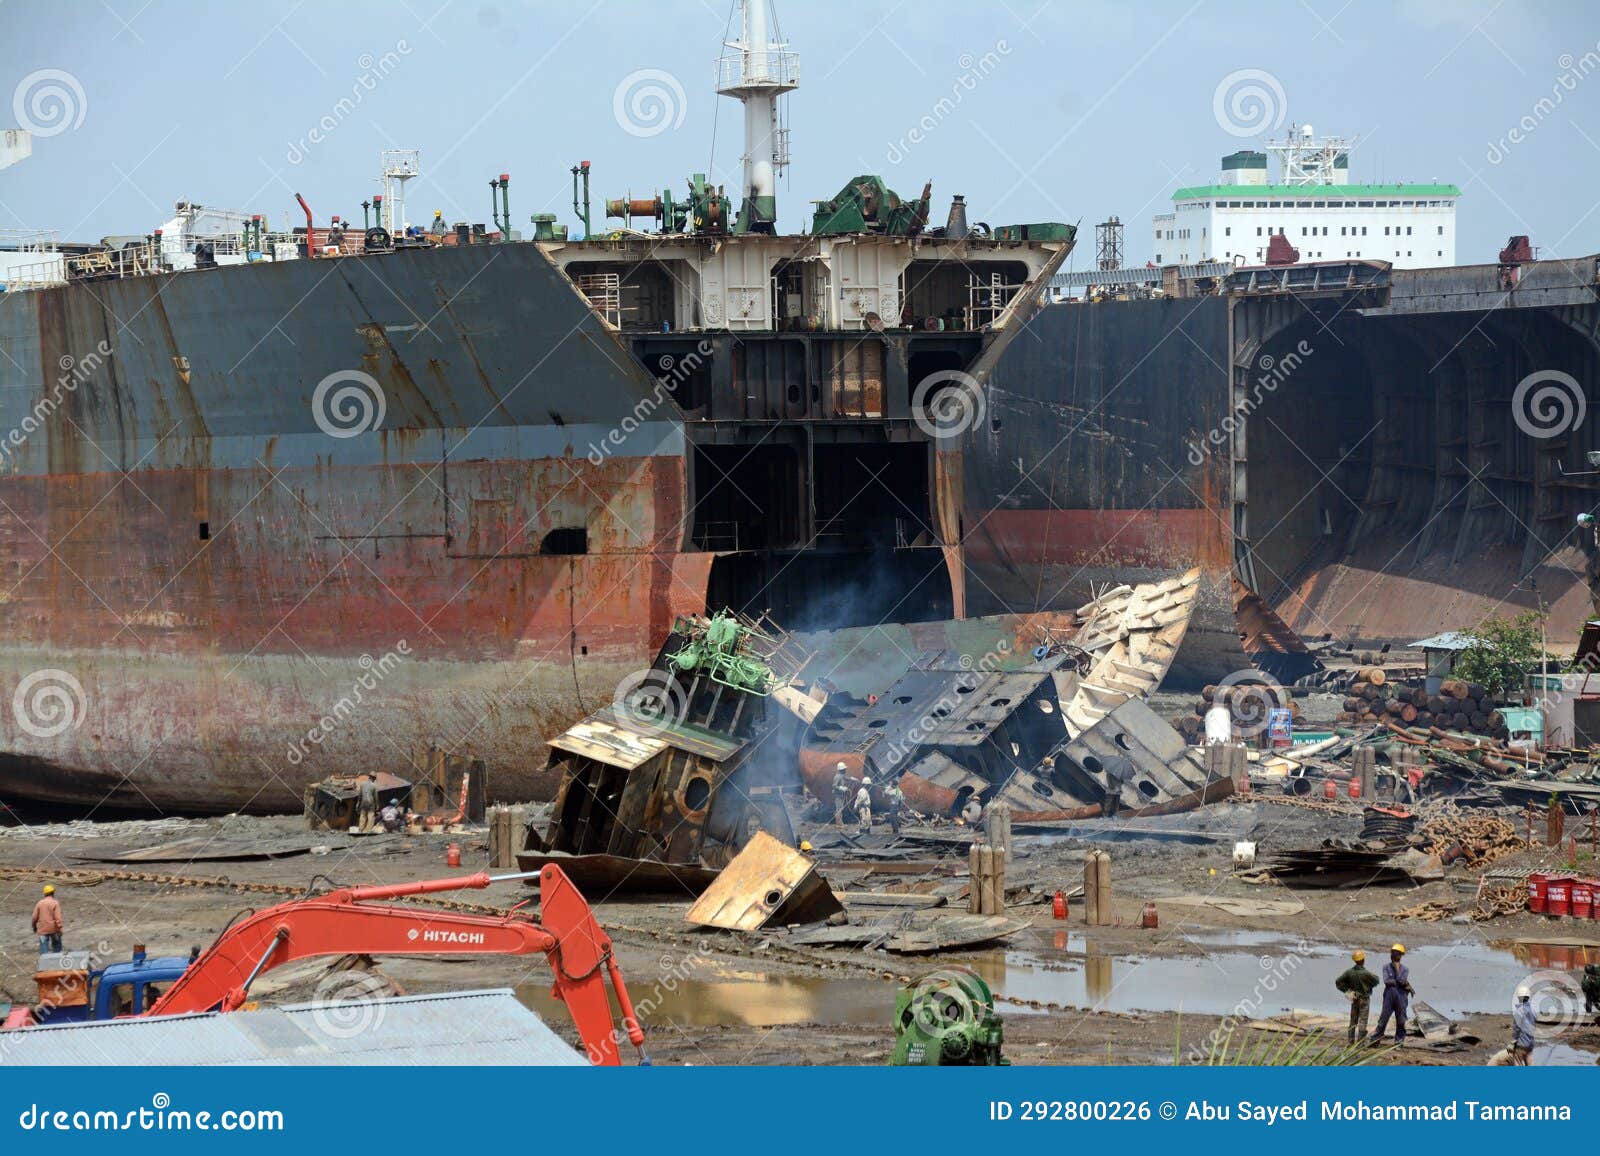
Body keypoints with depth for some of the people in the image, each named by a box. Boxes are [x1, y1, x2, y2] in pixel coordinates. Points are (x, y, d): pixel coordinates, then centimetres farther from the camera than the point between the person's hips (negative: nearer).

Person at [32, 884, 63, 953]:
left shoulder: (39, 903, 2)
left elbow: (35, 917, 5)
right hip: (53, 929, -1)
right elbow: (58, 917, -15)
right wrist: (60, 928, -14)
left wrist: (34, 927, 21)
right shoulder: (55, 903, -8)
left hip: (42, 930, 1)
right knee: (56, 946, 17)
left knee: (44, 947, -1)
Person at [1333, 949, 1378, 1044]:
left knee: (1353, 1020, 13)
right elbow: (1376, 981, -4)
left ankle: (1351, 1041, 16)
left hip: (1354, 998, 5)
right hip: (1364, 998, -5)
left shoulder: (1349, 972, -6)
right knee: (1362, 1020, -1)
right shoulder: (1365, 973, -20)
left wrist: (1347, 990, 0)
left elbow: (1338, 982, -5)